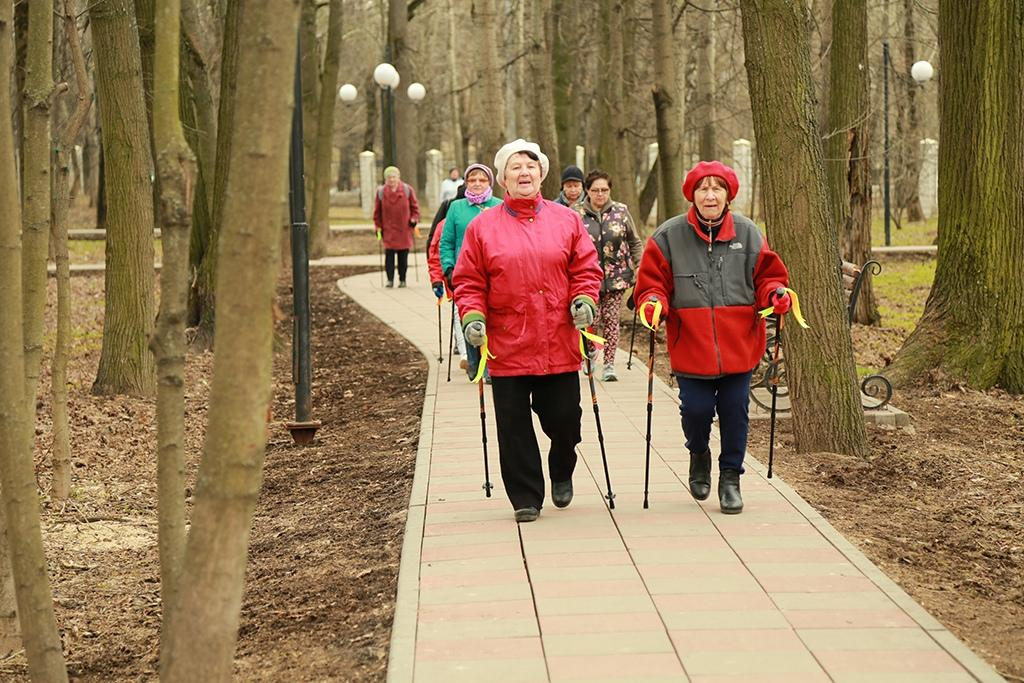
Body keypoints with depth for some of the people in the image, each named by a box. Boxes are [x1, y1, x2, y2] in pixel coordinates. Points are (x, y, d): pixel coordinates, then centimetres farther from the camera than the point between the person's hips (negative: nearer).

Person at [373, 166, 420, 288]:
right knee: (389, 254, -10)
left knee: (403, 256, 4)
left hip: (404, 229, 0)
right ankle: (390, 279, -5)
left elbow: (414, 206, 10)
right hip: (388, 229, 0)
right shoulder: (381, 192, 2)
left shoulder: (407, 190, 1)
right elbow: (377, 211, 8)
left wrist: (414, 219, -4)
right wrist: (378, 226, 5)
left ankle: (402, 280, 14)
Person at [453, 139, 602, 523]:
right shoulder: (483, 226, 4)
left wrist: (584, 300, -8)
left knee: (564, 419, 6)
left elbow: (586, 268, 8)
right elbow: (468, 280, 4)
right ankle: (526, 499, 13)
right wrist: (472, 316, -10)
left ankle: (562, 474, 35)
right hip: (507, 346, -1)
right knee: (514, 427, 2)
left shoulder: (567, 220, 8)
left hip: (559, 344, 1)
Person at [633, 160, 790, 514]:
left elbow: (767, 275, 11)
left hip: (738, 347, 2)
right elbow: (651, 283, 3)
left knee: (734, 411, 4)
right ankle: (699, 454, 30)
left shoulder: (748, 234, 5)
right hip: (691, 347, -1)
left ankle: (730, 477, 22)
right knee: (696, 409, -4)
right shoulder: (668, 237, -1)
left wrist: (776, 293, -10)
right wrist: (653, 303, -17)